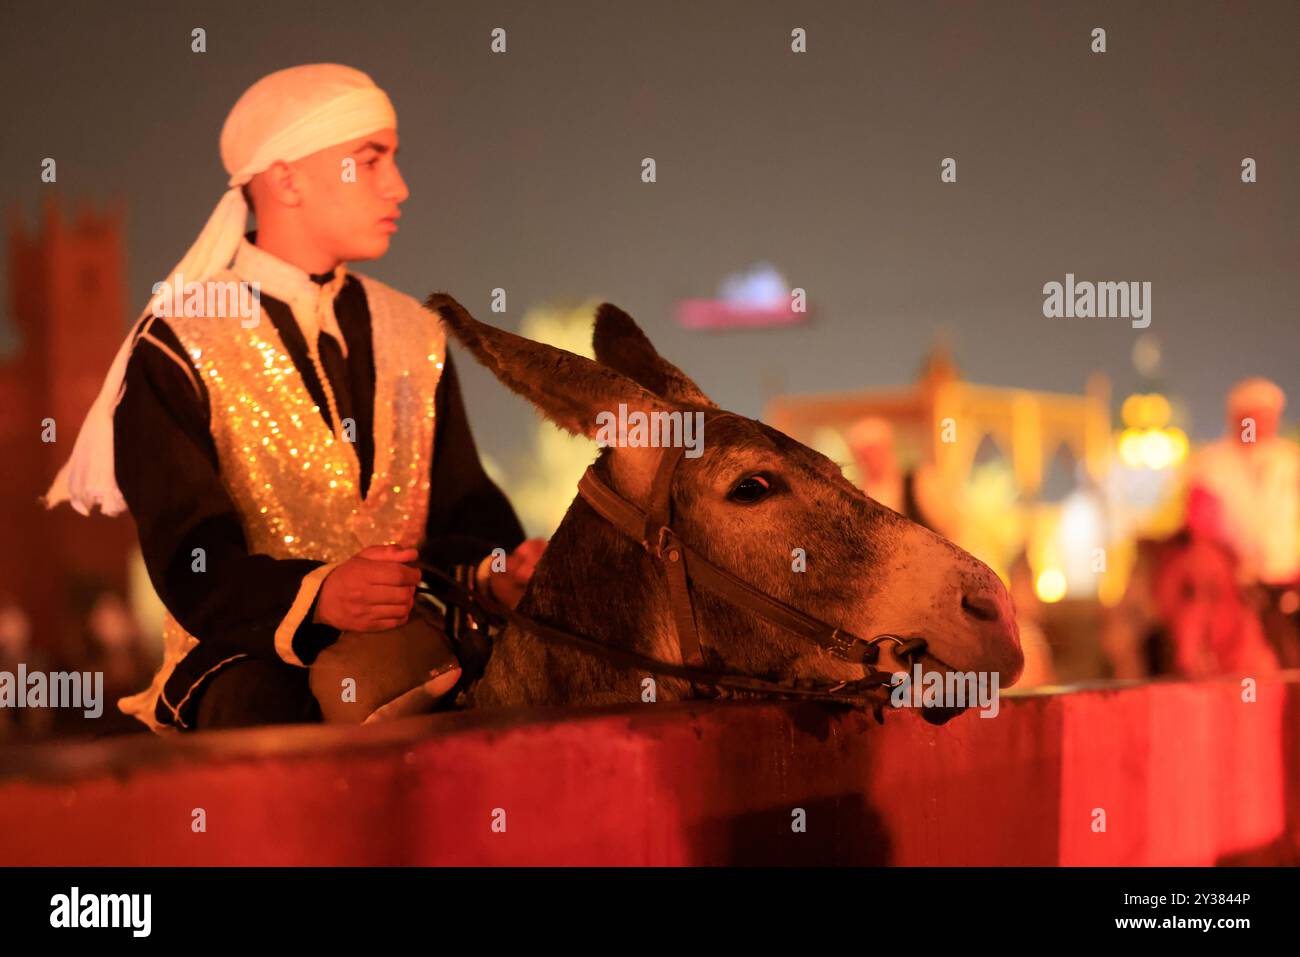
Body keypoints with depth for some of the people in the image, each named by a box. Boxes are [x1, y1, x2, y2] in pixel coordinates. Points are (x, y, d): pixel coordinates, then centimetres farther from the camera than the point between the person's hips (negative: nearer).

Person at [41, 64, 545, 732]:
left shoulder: (413, 337, 19)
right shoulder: (176, 350, -1)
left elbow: (460, 512, 13)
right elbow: (194, 564, -12)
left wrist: (498, 571, -12)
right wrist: (318, 595, -32)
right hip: (252, 659, -5)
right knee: (259, 704, -39)